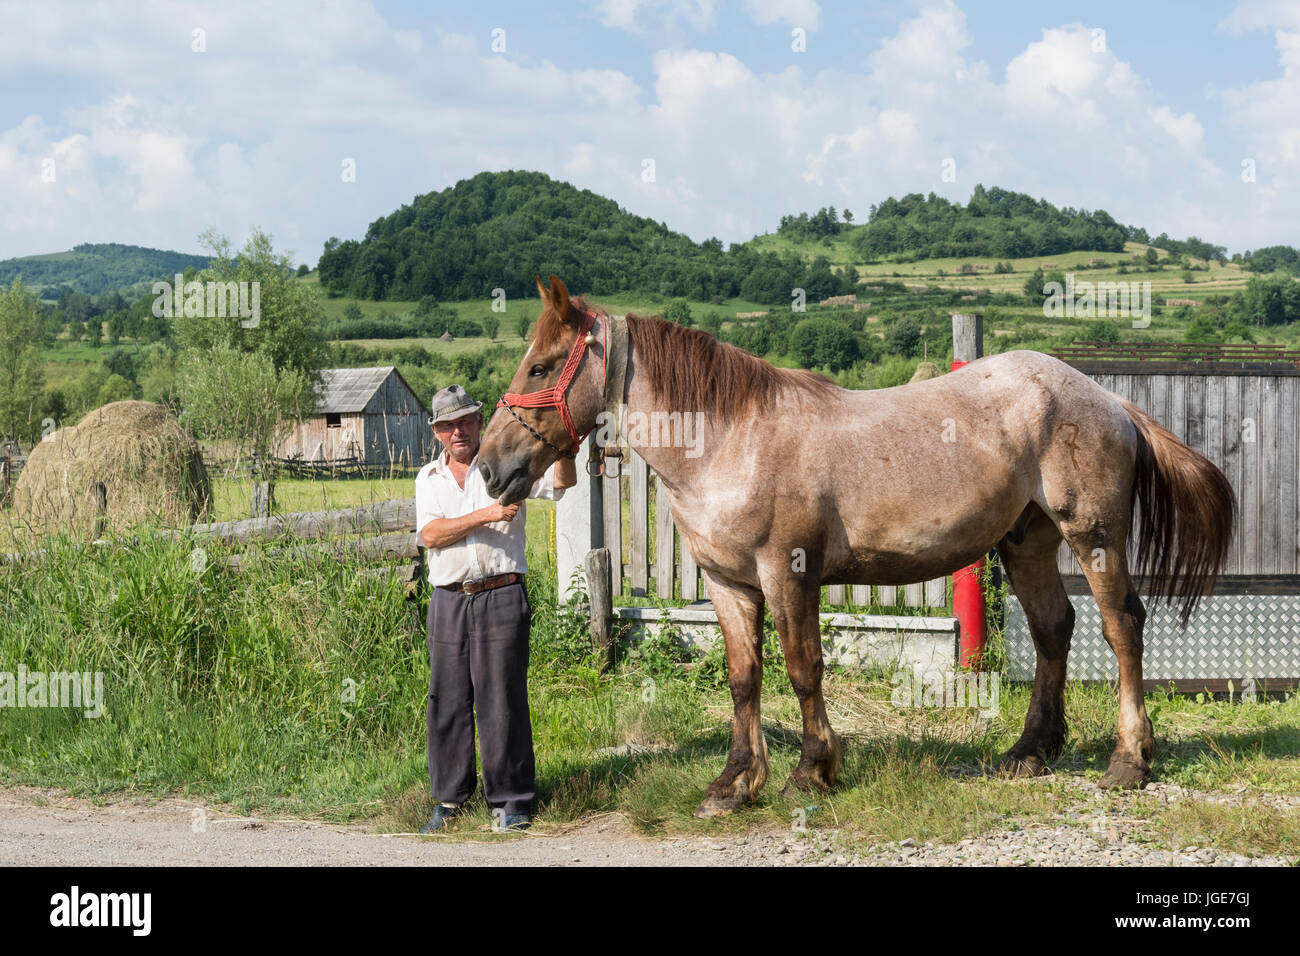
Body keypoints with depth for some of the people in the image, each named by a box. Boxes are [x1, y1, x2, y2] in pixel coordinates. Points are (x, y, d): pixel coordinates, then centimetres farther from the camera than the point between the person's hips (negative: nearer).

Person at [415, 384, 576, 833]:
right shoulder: (428, 478, 13)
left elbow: (563, 481, -10)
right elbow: (430, 534, -3)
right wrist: (485, 515, -14)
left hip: (501, 597, -3)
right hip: (448, 603, 3)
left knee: (502, 701, -4)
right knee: (447, 702, 6)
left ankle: (511, 800, 4)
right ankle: (449, 800, 17)